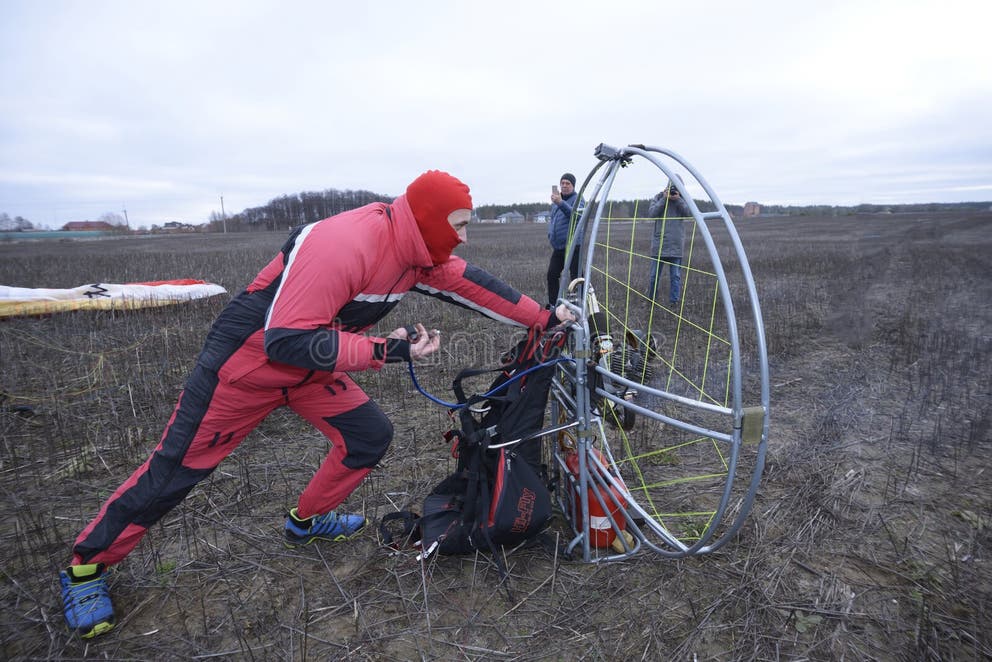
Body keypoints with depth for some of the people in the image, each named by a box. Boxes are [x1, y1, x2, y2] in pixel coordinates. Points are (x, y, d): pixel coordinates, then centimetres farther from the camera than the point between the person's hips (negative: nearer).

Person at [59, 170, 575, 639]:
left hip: (312, 366, 8)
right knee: (177, 467, 5)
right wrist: (386, 350, -33)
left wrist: (543, 318, 3)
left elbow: (470, 284, 2)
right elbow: (287, 341, -33)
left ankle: (308, 520, 27)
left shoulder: (419, 251, -8)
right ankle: (86, 567, 29)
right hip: (248, 358, -7)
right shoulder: (344, 246, -34)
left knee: (371, 436, 4)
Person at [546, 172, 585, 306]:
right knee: (552, 275, 10)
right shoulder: (556, 199, 16)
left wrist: (561, 203, -39)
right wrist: (550, 234, 13)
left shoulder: (577, 199, -7)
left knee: (576, 277, -8)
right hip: (557, 247, 8)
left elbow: (577, 214, -27)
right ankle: (553, 305, 22)